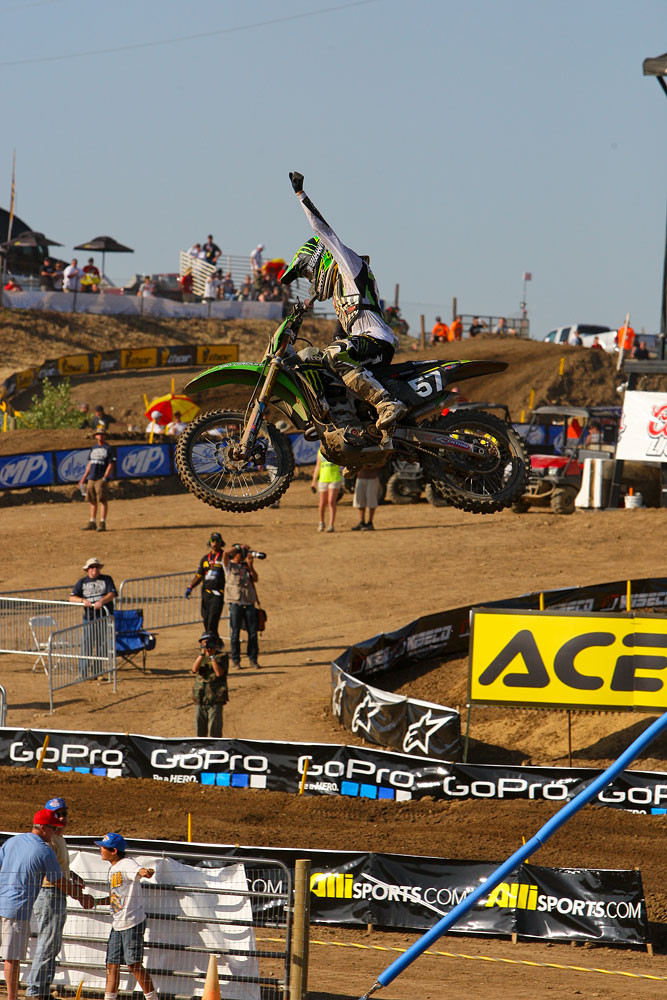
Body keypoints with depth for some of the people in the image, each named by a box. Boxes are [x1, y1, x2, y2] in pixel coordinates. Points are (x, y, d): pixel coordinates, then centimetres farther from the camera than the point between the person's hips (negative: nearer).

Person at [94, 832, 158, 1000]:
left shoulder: (126, 864, -13)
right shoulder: (113, 868, 16)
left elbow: (137, 871, -36)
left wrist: (145, 872, -58)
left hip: (132, 923, -9)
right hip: (117, 925, 9)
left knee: (134, 964, -7)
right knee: (112, 964, 9)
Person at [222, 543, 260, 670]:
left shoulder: (246, 566, 17)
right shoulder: (229, 565, 5)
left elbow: (255, 578, 6)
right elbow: (225, 553, -13)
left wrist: (250, 565, -2)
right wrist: (240, 547, -4)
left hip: (249, 602, 4)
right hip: (235, 602, -4)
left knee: (253, 632, 1)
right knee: (235, 632, -2)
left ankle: (253, 659, 10)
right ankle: (235, 660, 6)